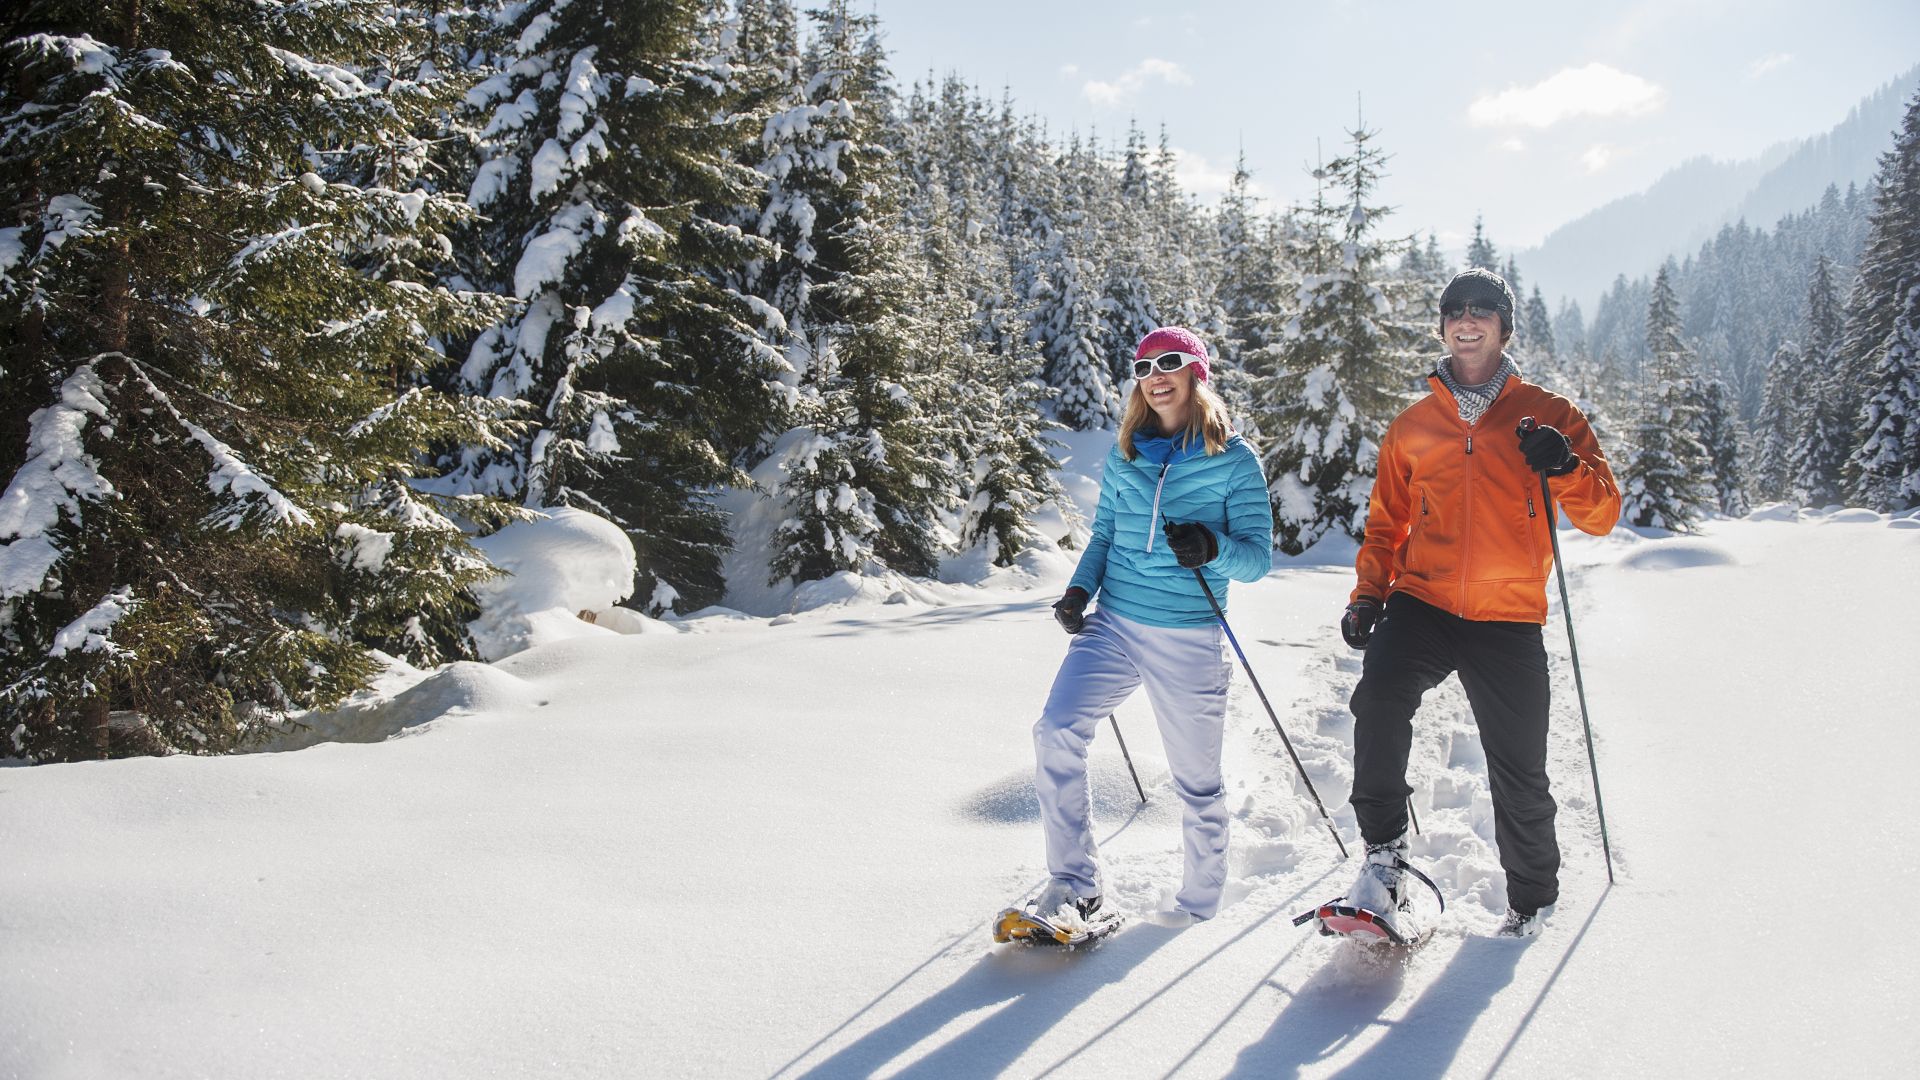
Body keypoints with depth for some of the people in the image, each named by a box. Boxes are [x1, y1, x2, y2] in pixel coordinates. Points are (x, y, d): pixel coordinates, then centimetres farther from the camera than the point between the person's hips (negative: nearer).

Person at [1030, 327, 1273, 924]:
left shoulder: (1234, 460, -3)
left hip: (1189, 640, -3)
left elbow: (1258, 558, -5)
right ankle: (1075, 884, -5)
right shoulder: (1124, 455, 10)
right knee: (1055, 733, -17)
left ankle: (1200, 908, 29)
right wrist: (1080, 589, 0)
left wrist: (1211, 548, -26)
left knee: (1196, 780, 7)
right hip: (1113, 626, 3)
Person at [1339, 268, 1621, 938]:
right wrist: (1369, 594, 4)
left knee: (1520, 776, 4)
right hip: (1422, 605, 1)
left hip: (1508, 619, -1)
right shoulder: (1413, 426, 13)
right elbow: (1386, 525, 20)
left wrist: (1566, 468, -17)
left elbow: (1601, 516, 4)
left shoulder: (1548, 416, 8)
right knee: (1379, 699, -29)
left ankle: (1533, 898, 29)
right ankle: (1384, 853, -15)